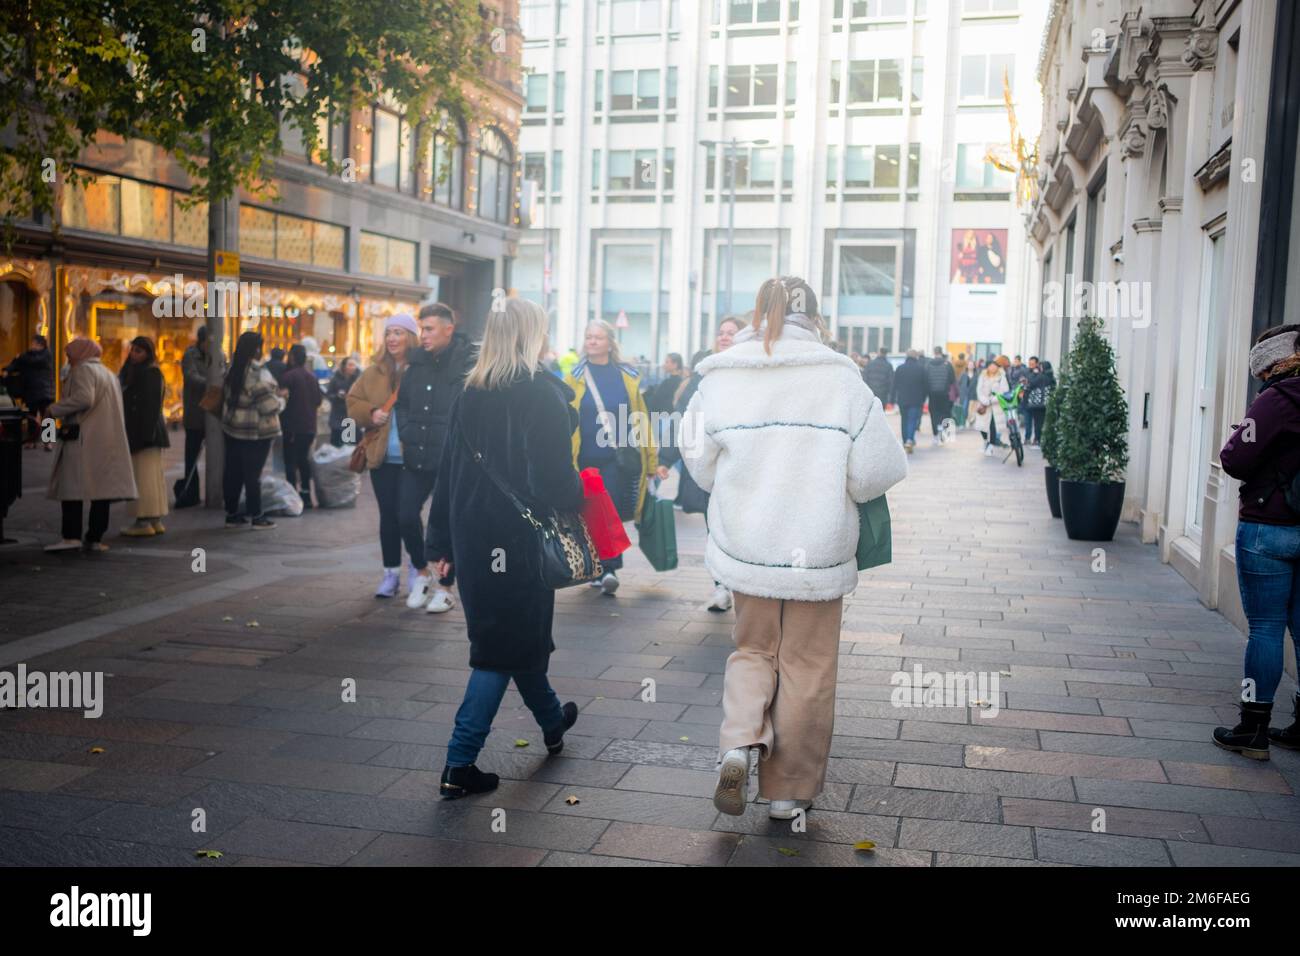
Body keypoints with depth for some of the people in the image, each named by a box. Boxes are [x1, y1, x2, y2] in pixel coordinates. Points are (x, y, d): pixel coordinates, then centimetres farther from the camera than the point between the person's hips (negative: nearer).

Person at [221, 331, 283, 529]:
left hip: (232, 428, 8)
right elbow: (270, 406, -19)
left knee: (233, 471, 11)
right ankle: (255, 516, 6)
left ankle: (232, 513, 18)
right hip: (256, 432, -8)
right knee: (253, 474, -1)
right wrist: (281, 399, 2)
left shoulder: (232, 370, 6)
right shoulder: (258, 374, -20)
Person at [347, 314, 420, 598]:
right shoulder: (374, 372, 9)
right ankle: (391, 572, 19)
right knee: (388, 515, 10)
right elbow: (353, 402, 13)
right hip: (381, 457, 4)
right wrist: (370, 414, -6)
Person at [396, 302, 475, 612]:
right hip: (416, 457, 6)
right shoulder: (417, 361, 8)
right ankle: (421, 572, 29)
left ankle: (445, 587, 18)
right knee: (406, 516, 6)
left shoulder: (467, 363, -12)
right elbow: (402, 402, 19)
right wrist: (407, 435, 7)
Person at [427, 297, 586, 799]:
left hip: (472, 539, 7)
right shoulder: (542, 396, -14)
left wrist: (442, 542, 15)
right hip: (520, 542, -7)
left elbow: (448, 472, 9)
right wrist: (580, 492, 1)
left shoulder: (470, 395, 6)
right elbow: (554, 483, -21)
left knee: (518, 632, 23)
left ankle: (552, 720, 44)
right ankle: (459, 765, 6)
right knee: (504, 648, 5)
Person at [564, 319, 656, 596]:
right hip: (586, 459, 1)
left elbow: (640, 419, 3)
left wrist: (650, 457, 1)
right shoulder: (574, 378, 2)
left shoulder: (627, 377, 4)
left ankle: (609, 569, -5)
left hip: (618, 459, -1)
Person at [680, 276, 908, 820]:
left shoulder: (720, 379, -5)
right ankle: (789, 791, 22)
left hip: (745, 546, 2)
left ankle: (739, 743, -1)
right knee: (806, 668, 12)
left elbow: (701, 467, 5)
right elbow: (877, 473, -9)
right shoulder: (840, 379, -11)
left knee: (753, 649, 22)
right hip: (818, 549, -2)